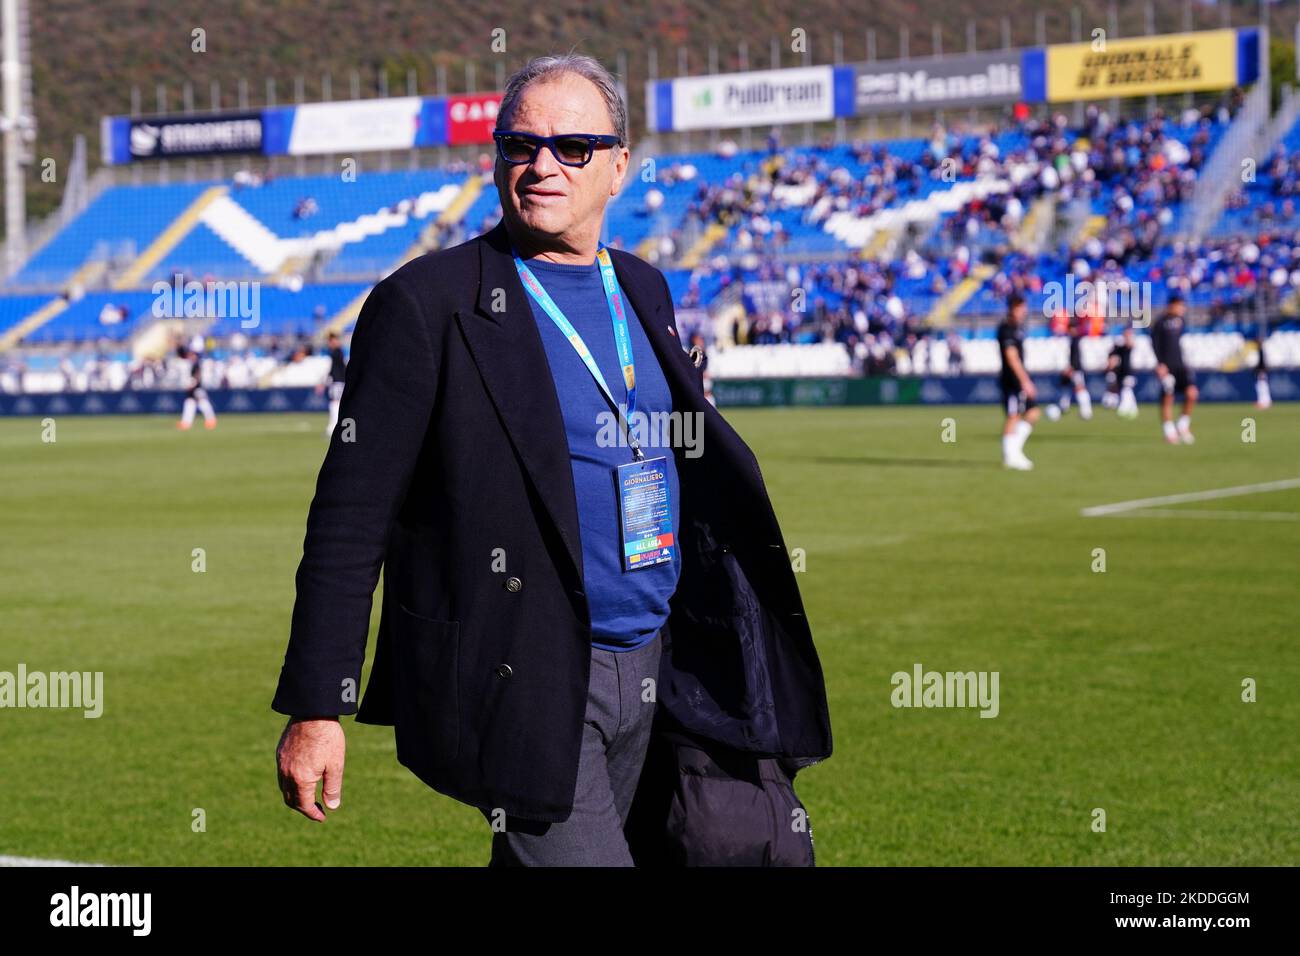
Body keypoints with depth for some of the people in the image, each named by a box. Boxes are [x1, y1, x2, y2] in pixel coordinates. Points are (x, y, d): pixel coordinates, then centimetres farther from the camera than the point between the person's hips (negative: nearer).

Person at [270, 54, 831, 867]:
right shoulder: (426, 303, -8)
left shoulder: (644, 290, 13)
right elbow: (350, 520, -9)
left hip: (653, 671, 7)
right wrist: (316, 708, -13)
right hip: (522, 680, -7)